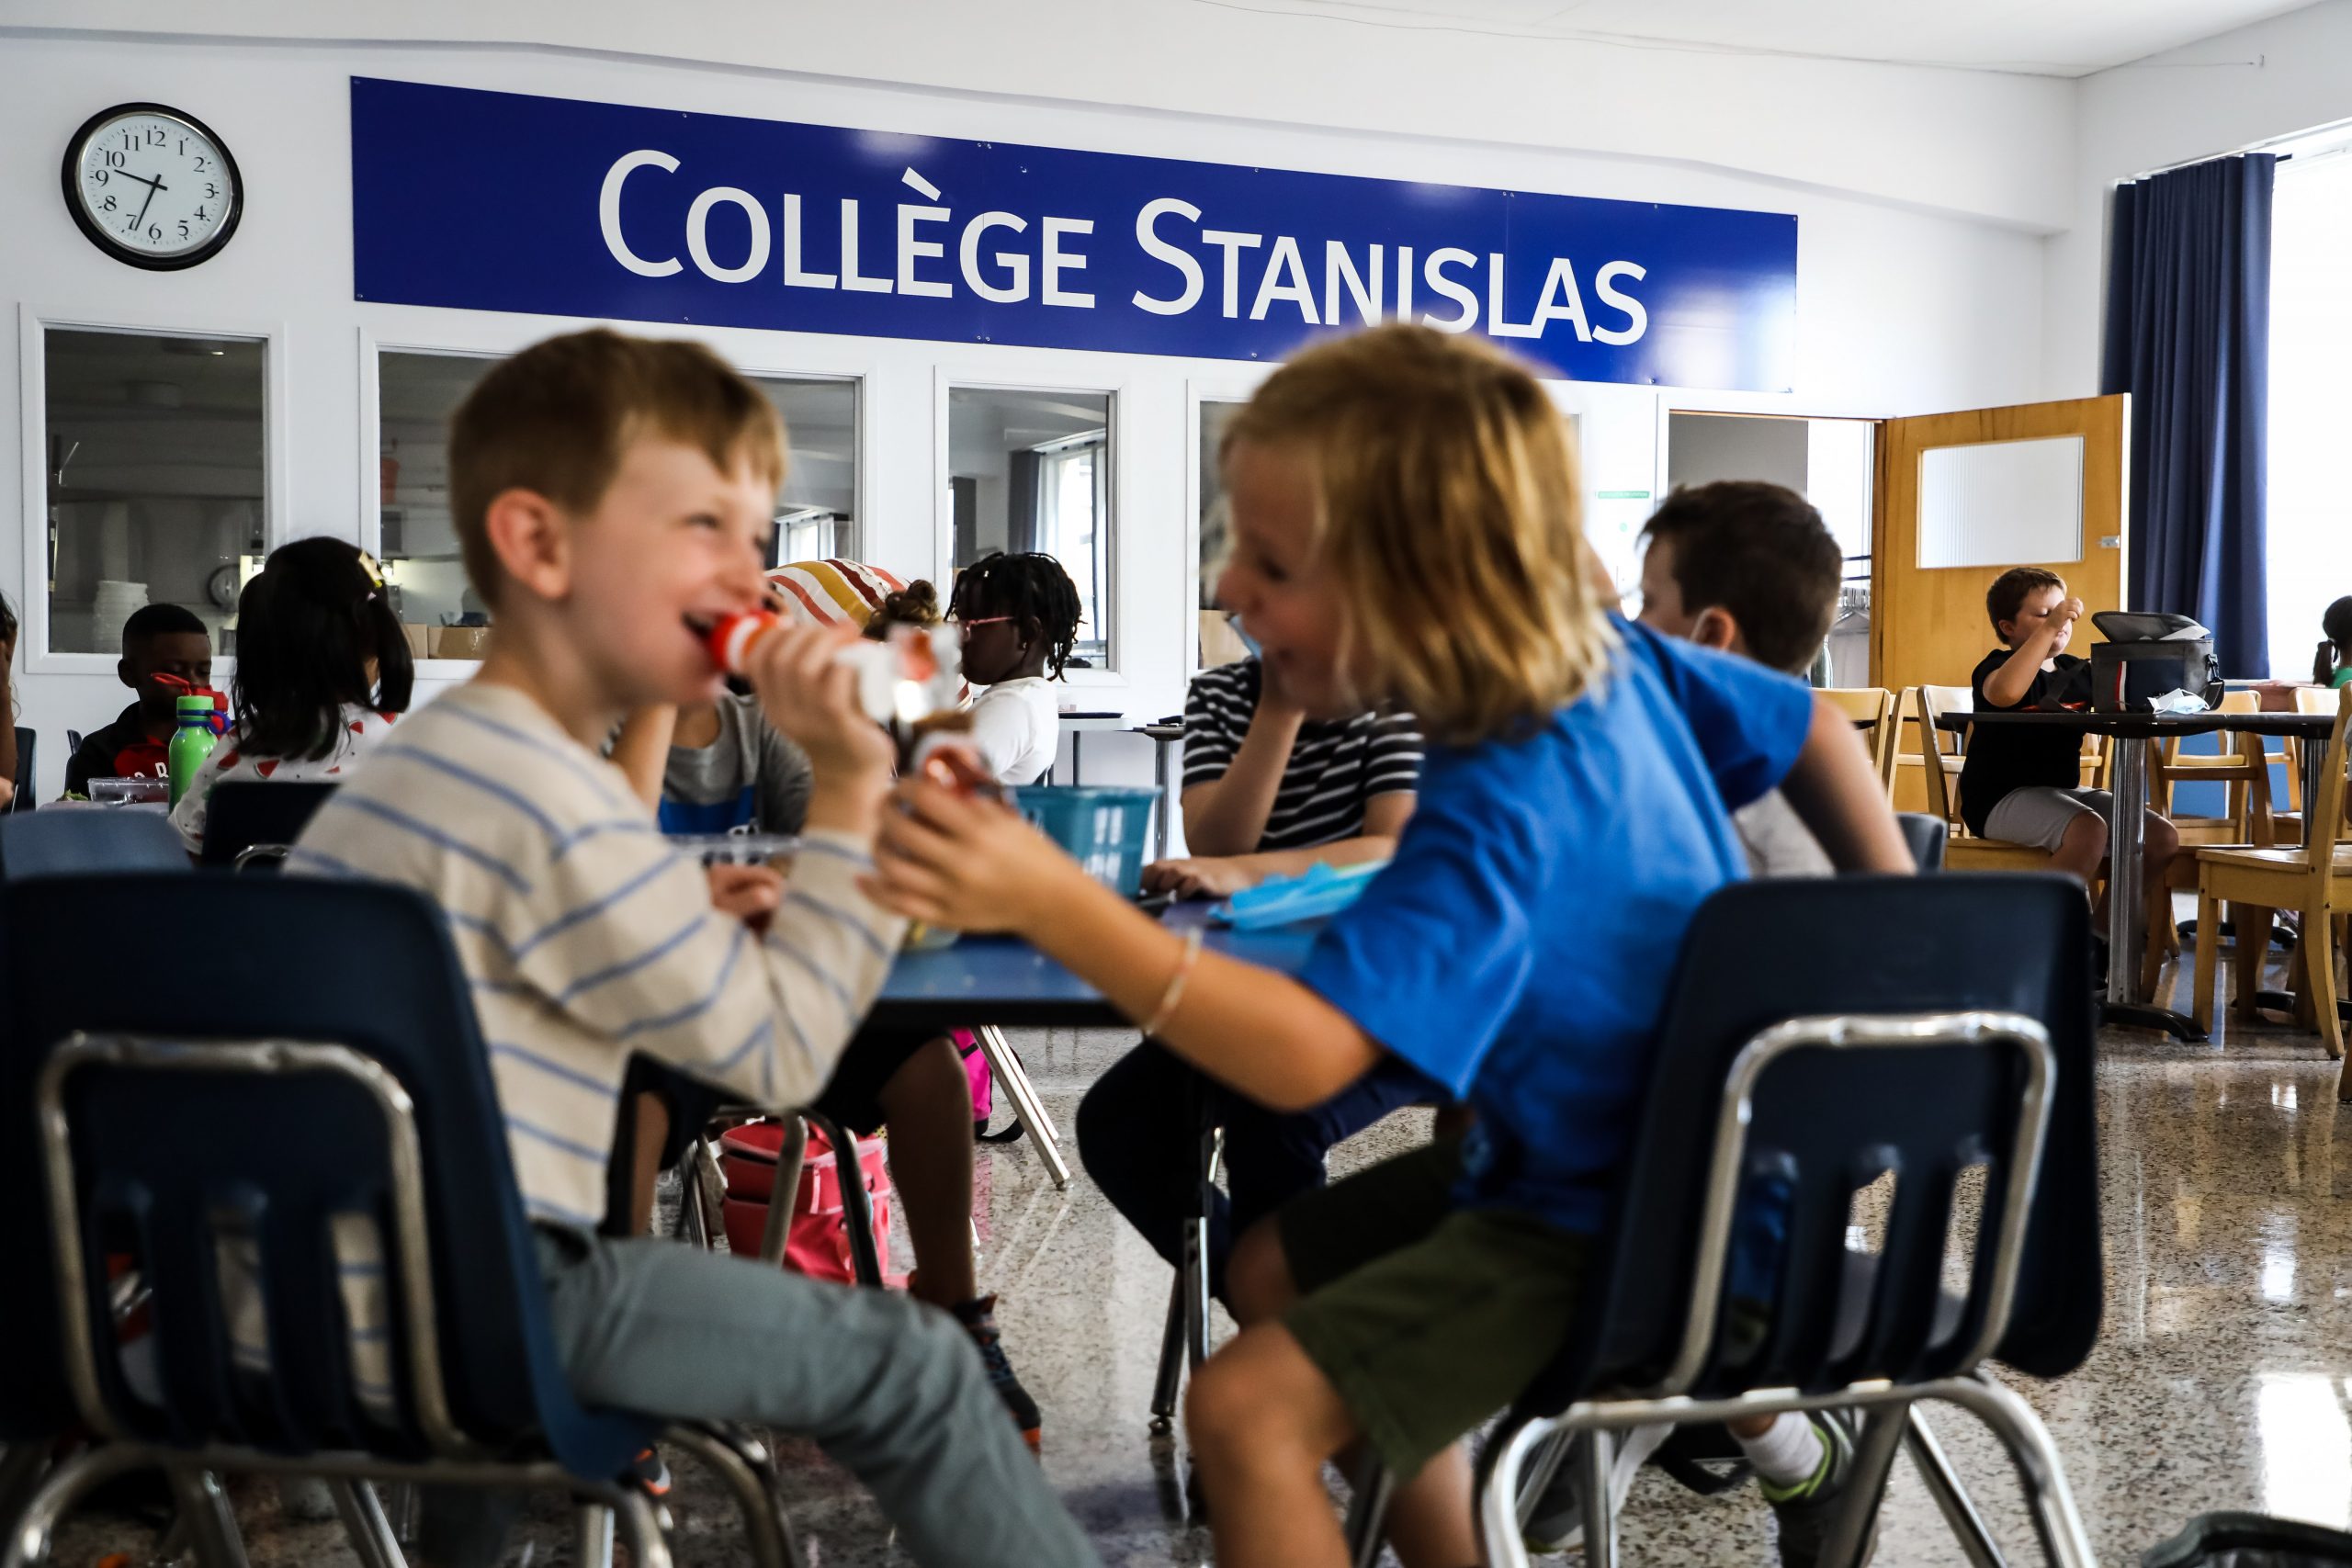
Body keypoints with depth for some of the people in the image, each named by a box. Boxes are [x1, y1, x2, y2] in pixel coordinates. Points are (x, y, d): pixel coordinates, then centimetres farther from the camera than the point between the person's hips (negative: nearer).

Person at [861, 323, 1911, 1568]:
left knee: (1249, 1408, -19)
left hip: (1610, 1229, -10)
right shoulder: (1621, 662, -4)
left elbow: (1308, 1055, -41)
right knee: (1273, 1270, 20)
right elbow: (1810, 724, 11)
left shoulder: (1496, 812, -31)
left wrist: (1051, 901, -48)